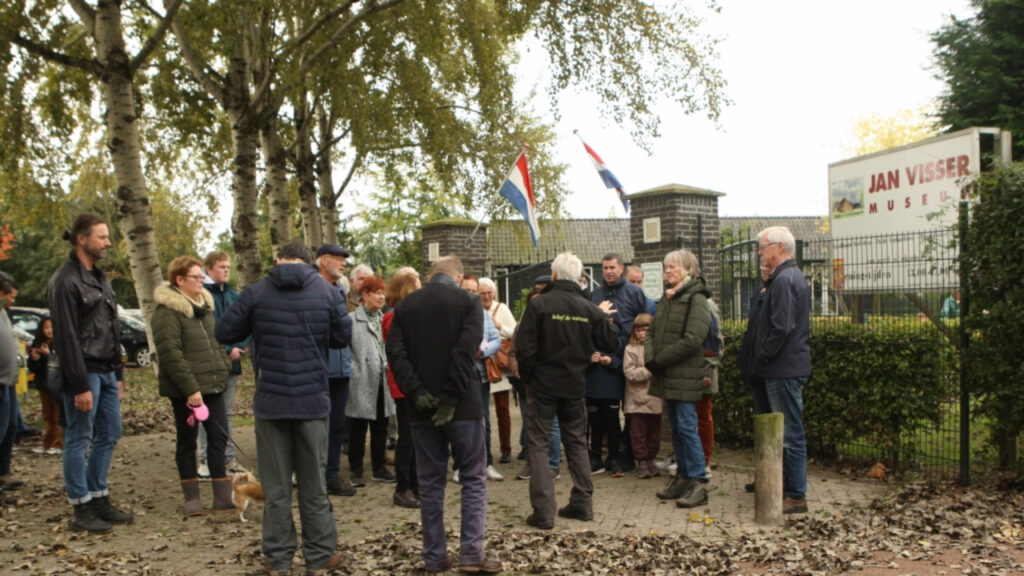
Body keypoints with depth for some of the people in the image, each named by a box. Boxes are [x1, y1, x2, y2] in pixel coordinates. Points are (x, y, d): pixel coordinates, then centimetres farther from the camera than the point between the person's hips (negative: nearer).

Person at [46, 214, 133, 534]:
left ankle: (99, 500, 22)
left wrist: (117, 373, 16)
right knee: (79, 440, -1)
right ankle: (82, 511, 7)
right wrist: (80, 385, -19)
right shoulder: (65, 281, -12)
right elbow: (66, 337, -17)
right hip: (84, 372, -9)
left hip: (106, 371, 9)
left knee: (109, 434, 12)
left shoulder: (99, 277, 16)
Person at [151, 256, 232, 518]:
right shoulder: (167, 312, -12)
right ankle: (191, 497, 18)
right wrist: (190, 388, -21)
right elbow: (170, 354, -19)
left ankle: (223, 498, 9)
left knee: (219, 437, 4)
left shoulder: (204, 305, 14)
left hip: (212, 385, 7)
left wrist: (224, 368, 12)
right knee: (187, 440, 6)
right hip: (185, 389, -7)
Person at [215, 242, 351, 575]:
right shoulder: (326, 291, -3)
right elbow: (343, 337, 4)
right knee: (314, 482, 11)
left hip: (270, 400, 0)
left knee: (275, 484, 9)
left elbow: (224, 333, 1)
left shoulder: (257, 292, -4)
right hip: (313, 399, 1)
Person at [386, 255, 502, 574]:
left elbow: (395, 351, -5)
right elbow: (466, 351, -15)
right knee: (474, 478, 7)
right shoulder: (469, 301, -3)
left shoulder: (405, 305, 8)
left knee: (430, 482, 11)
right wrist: (451, 398, -14)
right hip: (463, 404, -3)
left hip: (422, 407, 3)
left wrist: (416, 392, -9)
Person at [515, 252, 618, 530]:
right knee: (577, 442, 17)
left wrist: (526, 374, 0)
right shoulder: (589, 309, -1)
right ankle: (582, 503, 22)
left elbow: (524, 346, -16)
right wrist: (603, 317, 21)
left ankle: (543, 511, 0)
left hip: (543, 384, -4)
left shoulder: (538, 304, -12)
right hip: (575, 385, 4)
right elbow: (610, 344, 6)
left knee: (539, 444, 3)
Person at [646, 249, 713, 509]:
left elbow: (692, 340, -18)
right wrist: (650, 358, -5)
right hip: (668, 377, 8)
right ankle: (683, 477, 22)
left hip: (685, 375, -8)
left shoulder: (696, 299, -10)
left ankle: (698, 484, -2)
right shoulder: (666, 299, 16)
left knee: (687, 426, -8)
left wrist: (660, 360, -14)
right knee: (676, 427, 13)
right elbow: (653, 332, 14)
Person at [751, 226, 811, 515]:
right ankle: (790, 487, 25)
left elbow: (781, 328, -24)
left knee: (790, 434, -4)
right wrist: (763, 359, 15)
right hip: (788, 367, 11)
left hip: (784, 370, -11)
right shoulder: (793, 276, 16)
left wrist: (761, 357, -13)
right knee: (789, 432, 16)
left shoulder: (783, 280, -17)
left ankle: (796, 496, 3)